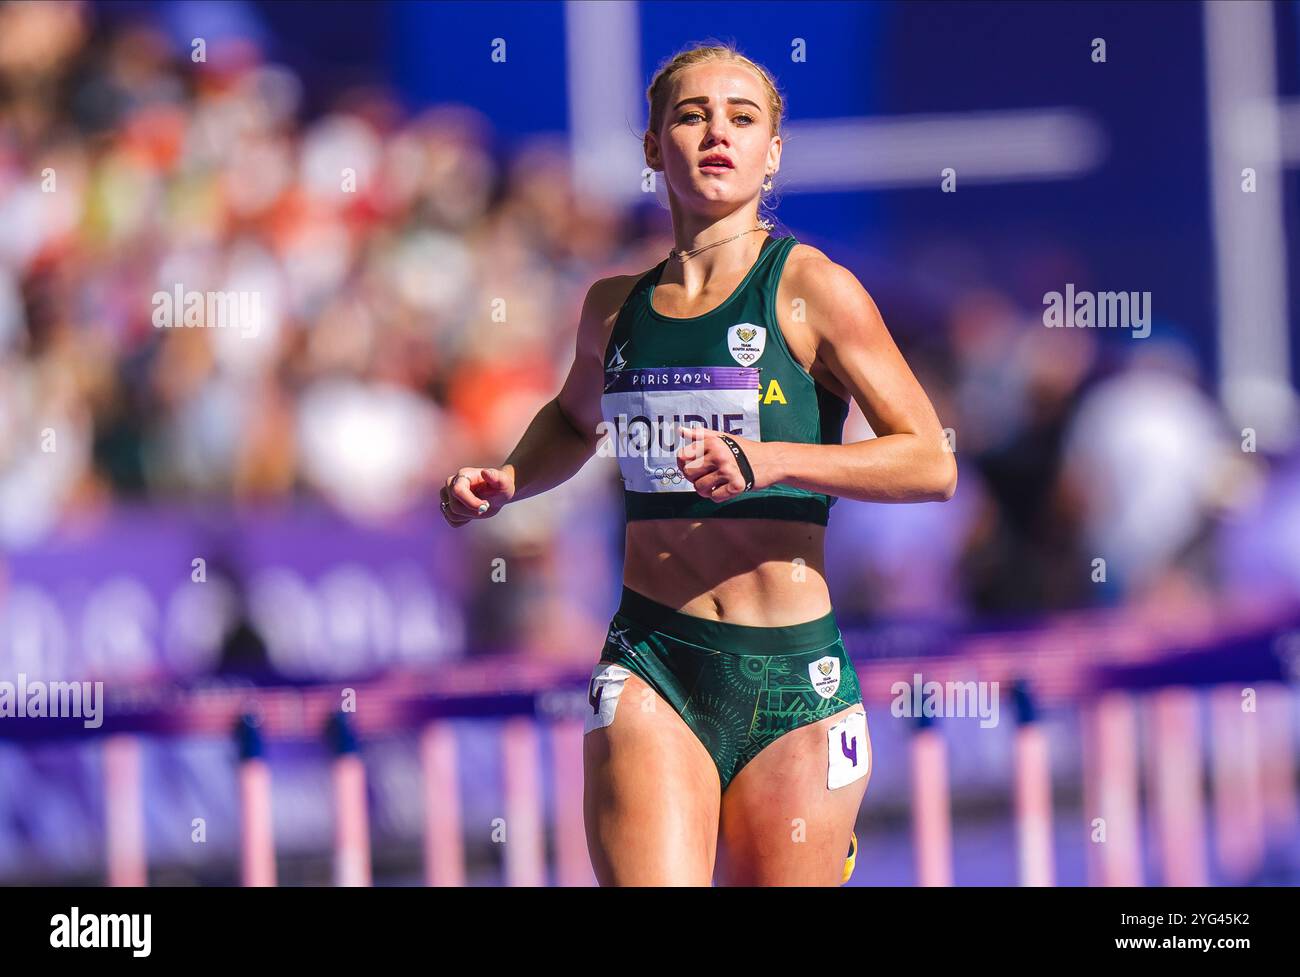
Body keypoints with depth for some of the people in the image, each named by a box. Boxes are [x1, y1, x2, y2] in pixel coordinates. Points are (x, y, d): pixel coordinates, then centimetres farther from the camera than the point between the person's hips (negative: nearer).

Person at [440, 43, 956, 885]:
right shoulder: (616, 306, 11)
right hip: (649, 670, 2)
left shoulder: (811, 289, -2)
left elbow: (931, 463, -7)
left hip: (791, 678, -2)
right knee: (646, 880, -20)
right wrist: (504, 485, 14)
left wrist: (771, 461, -19)